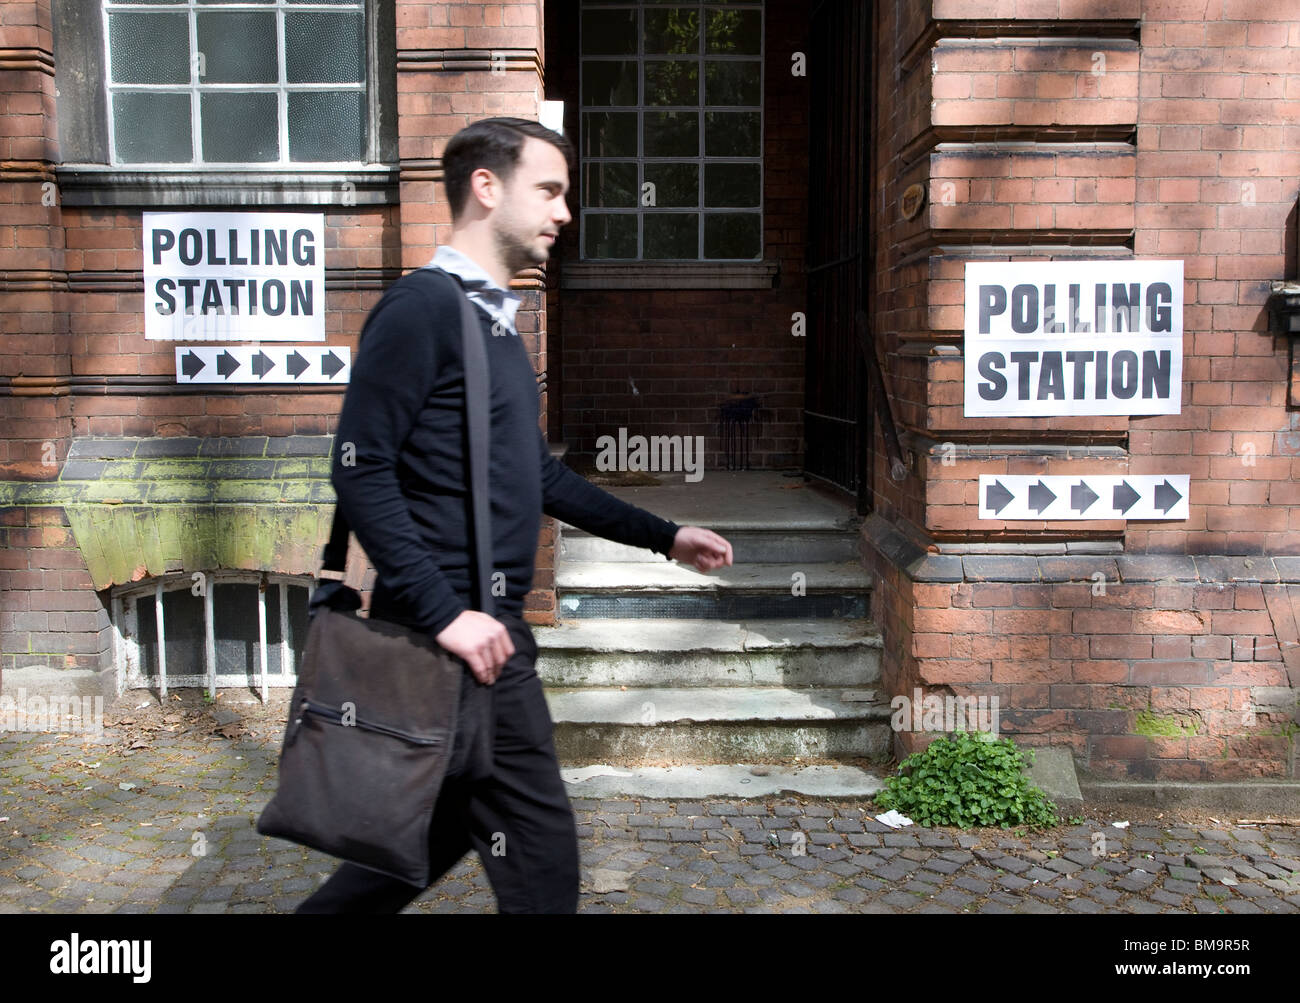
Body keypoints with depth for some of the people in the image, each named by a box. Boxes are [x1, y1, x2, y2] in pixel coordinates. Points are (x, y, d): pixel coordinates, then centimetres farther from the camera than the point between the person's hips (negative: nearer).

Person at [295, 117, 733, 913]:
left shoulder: (493, 319, 16)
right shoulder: (422, 310, -12)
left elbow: (539, 477, 21)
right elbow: (362, 471, -19)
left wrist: (663, 537, 21)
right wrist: (446, 614, -23)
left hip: (487, 623, 9)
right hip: (460, 629, -9)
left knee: (450, 824, 20)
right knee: (539, 847, 1)